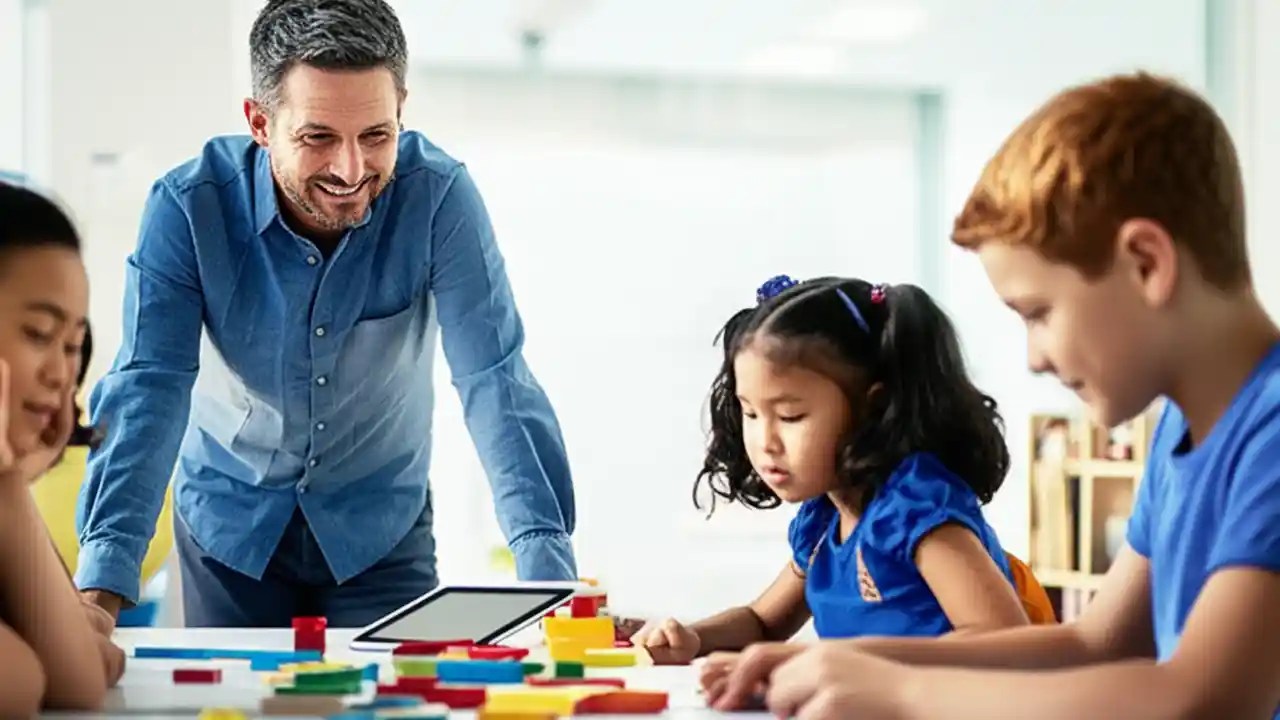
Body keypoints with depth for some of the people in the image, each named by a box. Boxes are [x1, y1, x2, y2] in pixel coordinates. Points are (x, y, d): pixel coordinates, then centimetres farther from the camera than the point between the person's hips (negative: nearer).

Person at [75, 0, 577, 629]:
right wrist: (102, 588, -38)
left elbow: (495, 382, -26)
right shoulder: (188, 205, -22)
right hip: (229, 517, 0)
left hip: (381, 528, 0)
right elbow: (148, 390, -26)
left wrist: (549, 567, -38)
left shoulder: (439, 198, -23)